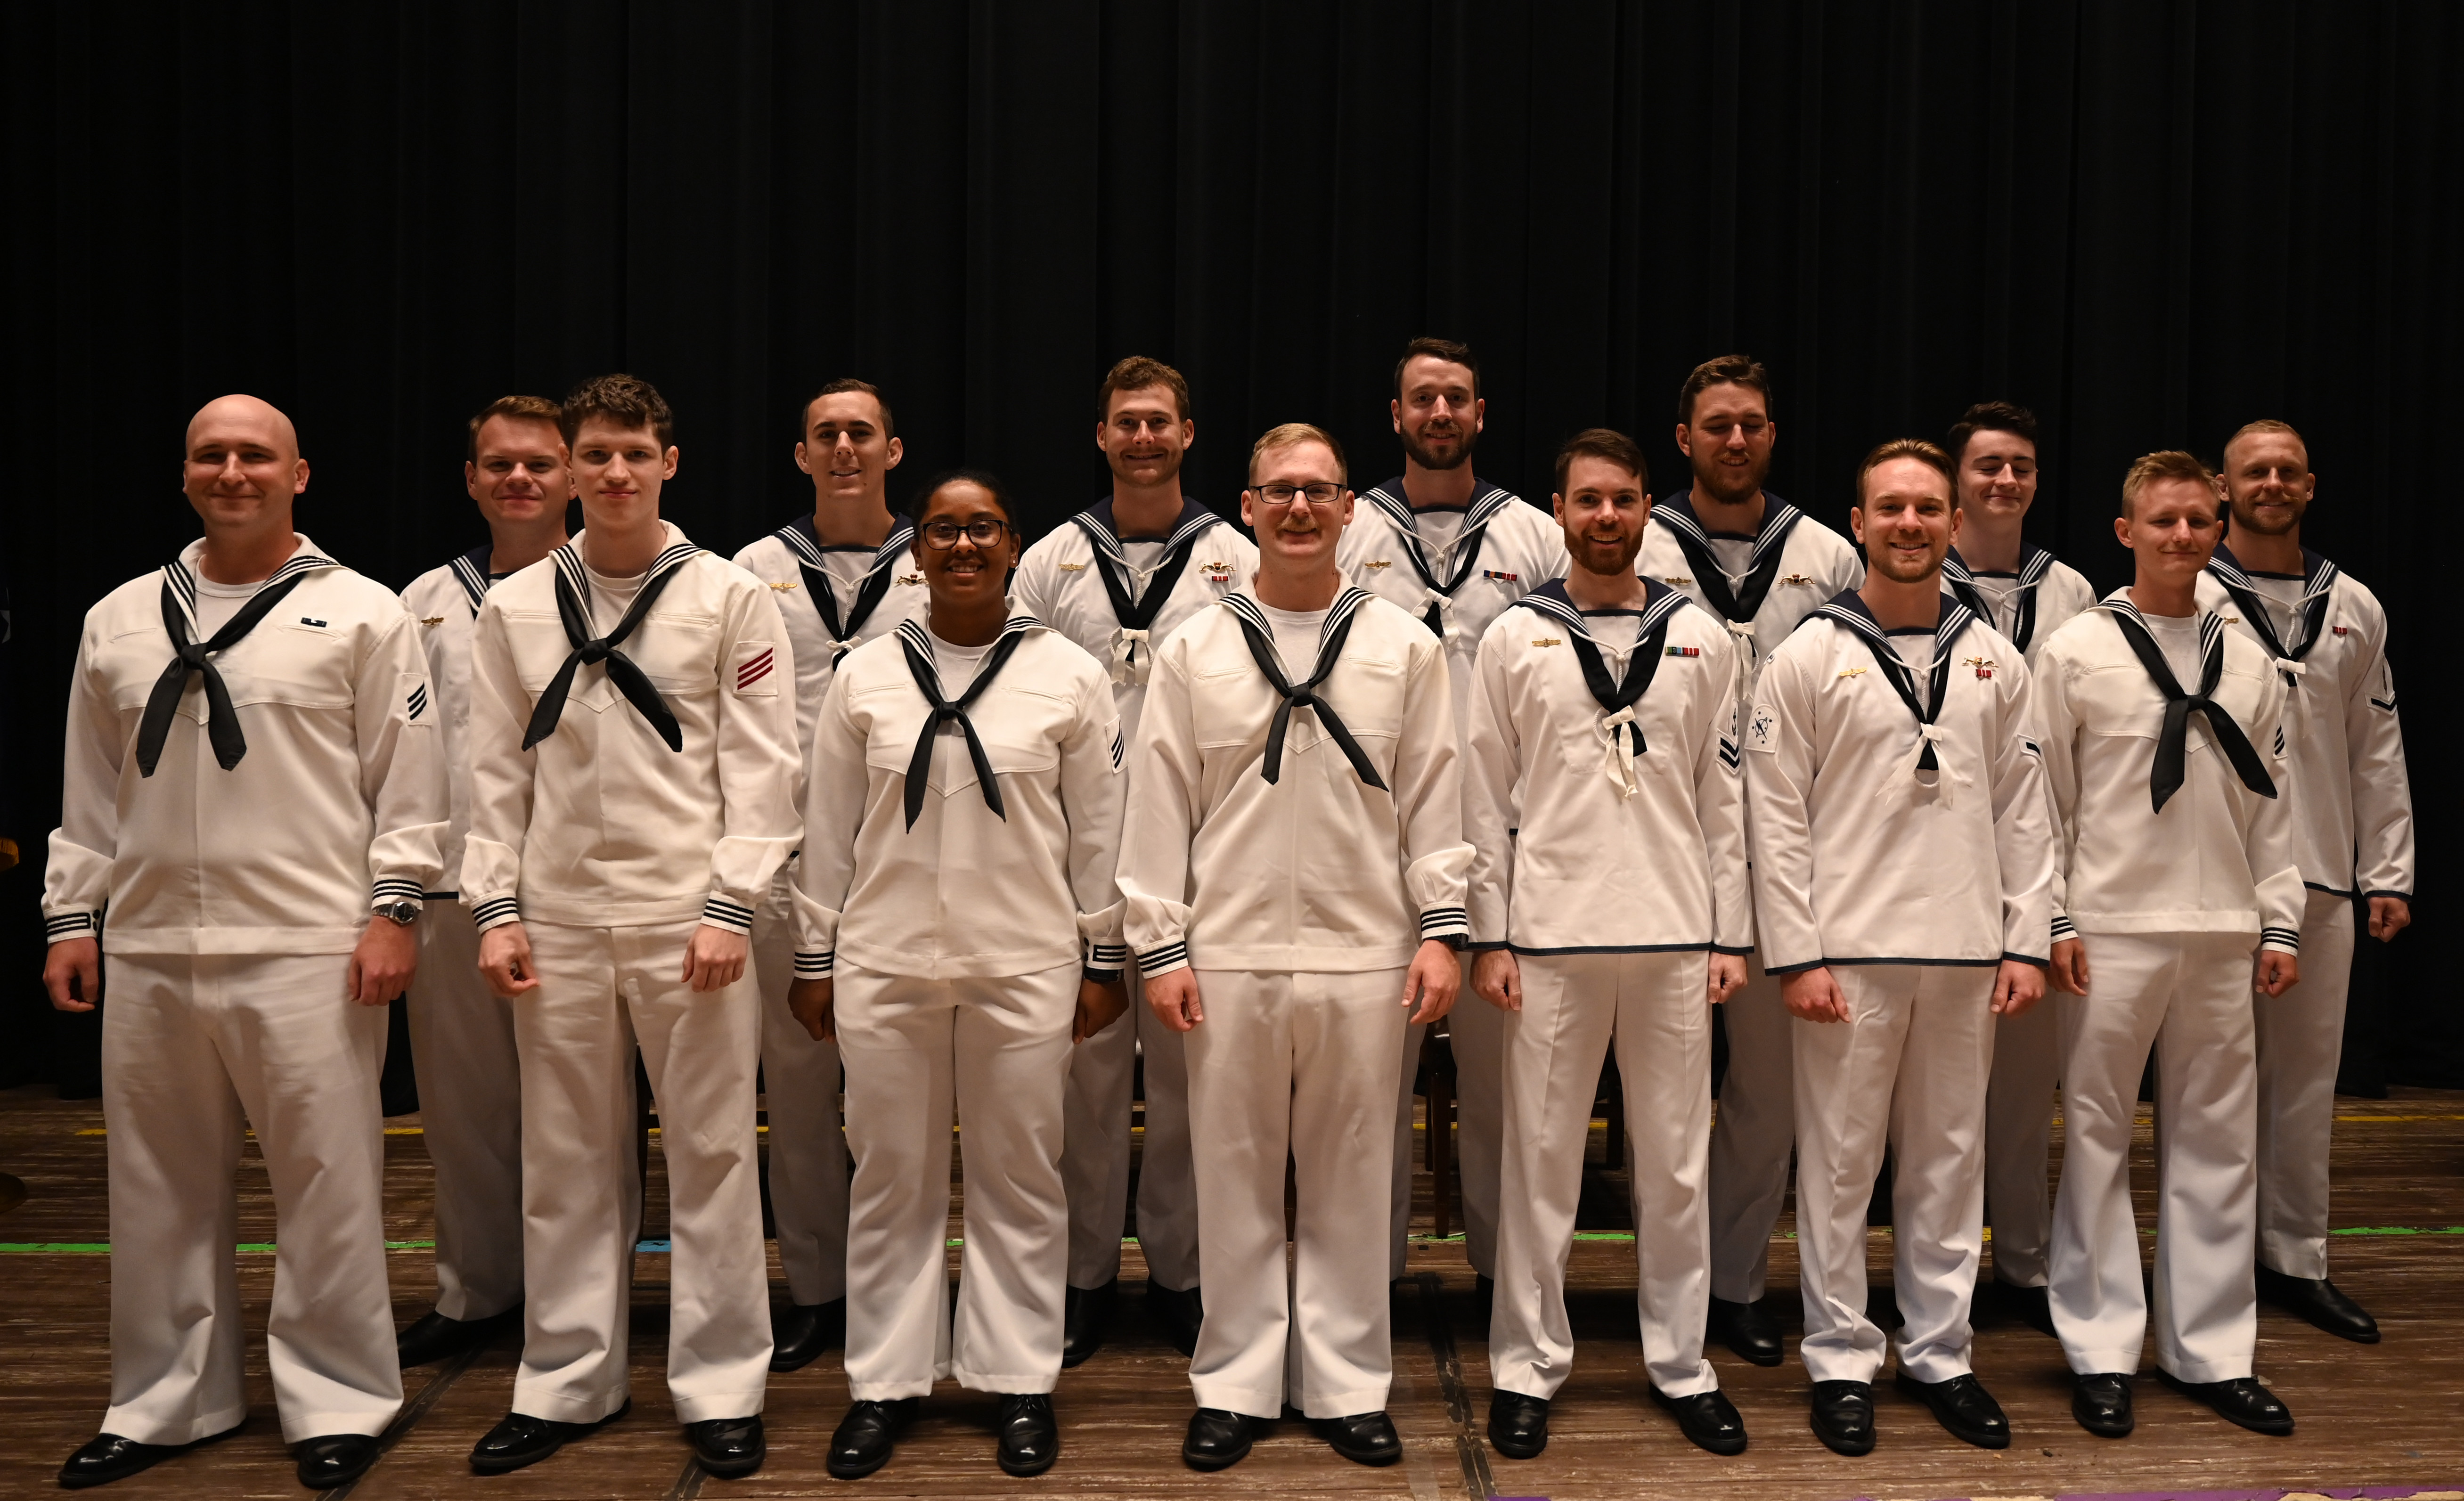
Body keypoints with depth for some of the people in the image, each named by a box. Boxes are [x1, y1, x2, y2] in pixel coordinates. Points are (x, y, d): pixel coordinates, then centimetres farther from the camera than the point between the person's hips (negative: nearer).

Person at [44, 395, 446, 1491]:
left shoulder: (363, 612, 1)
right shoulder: (120, 620, 13)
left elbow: (407, 781, -2)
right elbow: (90, 791, 16)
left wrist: (393, 907, -8)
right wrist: (73, 916, 12)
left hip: (309, 951, -4)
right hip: (149, 951, 5)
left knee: (326, 1185, 1)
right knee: (161, 1189, 13)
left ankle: (335, 1401, 15)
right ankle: (165, 1401, 28)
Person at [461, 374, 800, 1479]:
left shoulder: (730, 595, 0)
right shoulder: (514, 607, 9)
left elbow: (761, 764, -3)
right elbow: (497, 770, 9)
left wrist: (729, 907, -10)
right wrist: (496, 908, 1)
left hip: (687, 917, -3)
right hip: (557, 919, 3)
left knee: (712, 1155, 3)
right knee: (566, 1161, 11)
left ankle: (720, 1387, 15)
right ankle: (565, 1382, 25)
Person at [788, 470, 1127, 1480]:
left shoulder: (1069, 676, 1)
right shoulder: (863, 675, 5)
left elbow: (1099, 831, 3)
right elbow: (827, 829, 7)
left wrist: (1104, 960, 2)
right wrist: (815, 959, 6)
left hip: (1026, 967, -1)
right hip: (885, 966, 1)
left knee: (1019, 1179, 8)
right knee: (892, 1178, 10)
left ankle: (1019, 1379, 22)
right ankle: (885, 1380, 23)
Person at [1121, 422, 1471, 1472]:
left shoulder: (1405, 647, 6)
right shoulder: (1193, 650, 5)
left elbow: (1434, 797, 5)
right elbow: (1160, 806, 3)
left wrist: (1440, 928, -1)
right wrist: (1159, 945, -1)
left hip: (1364, 954, 0)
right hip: (1230, 954, 0)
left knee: (1350, 1185, 9)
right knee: (1235, 1179, 8)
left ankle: (1347, 1386, 21)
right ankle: (1234, 1387, 21)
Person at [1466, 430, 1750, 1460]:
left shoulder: (1699, 637, 7)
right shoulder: (1514, 637, 3)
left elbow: (1723, 796, 8)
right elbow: (1487, 798, 1)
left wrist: (1731, 935, 3)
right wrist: (1489, 936, -4)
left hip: (1675, 937, 2)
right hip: (1552, 937, -1)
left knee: (1676, 1163, 9)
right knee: (1542, 1160, 6)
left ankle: (1682, 1365, 22)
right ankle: (1527, 1367, 18)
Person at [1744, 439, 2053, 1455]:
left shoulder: (1994, 661, 9)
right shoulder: (1809, 656, -2)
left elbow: (2024, 811, 10)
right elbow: (1777, 816, -5)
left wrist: (2027, 940, 2)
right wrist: (1795, 954, -10)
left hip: (1965, 952, 4)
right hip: (1849, 950, -3)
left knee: (1951, 1157, 11)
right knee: (1840, 1159, 4)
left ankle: (1938, 1352, 24)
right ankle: (1841, 1360, 16)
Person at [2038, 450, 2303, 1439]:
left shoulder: (2247, 662, 11)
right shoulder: (2079, 650, -1)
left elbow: (2269, 804, 13)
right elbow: (2046, 796, -3)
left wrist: (2278, 924, 7)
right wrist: (2054, 921, -7)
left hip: (2223, 932, 4)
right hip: (2113, 929, -4)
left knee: (2218, 1141, 9)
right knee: (2097, 1136, 2)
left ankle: (2209, 1350, 20)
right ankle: (2101, 1353, 12)